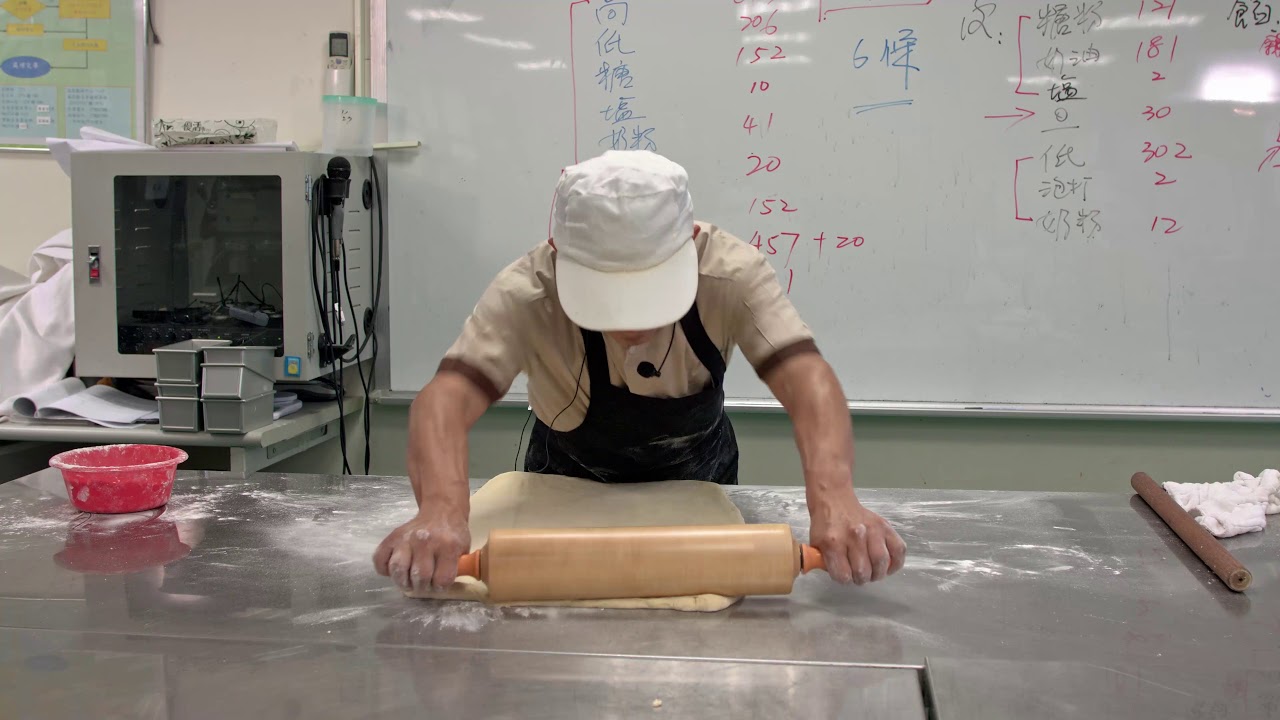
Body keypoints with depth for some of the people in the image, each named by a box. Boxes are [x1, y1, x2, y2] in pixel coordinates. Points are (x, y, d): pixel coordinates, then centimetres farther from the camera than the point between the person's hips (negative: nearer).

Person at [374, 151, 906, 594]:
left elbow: (807, 380, -41)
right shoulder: (527, 293, -34)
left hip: (698, 484, 1)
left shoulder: (732, 271, -31)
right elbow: (447, 399, -46)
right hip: (567, 492, 0)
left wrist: (833, 501, -61)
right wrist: (442, 511, -68)